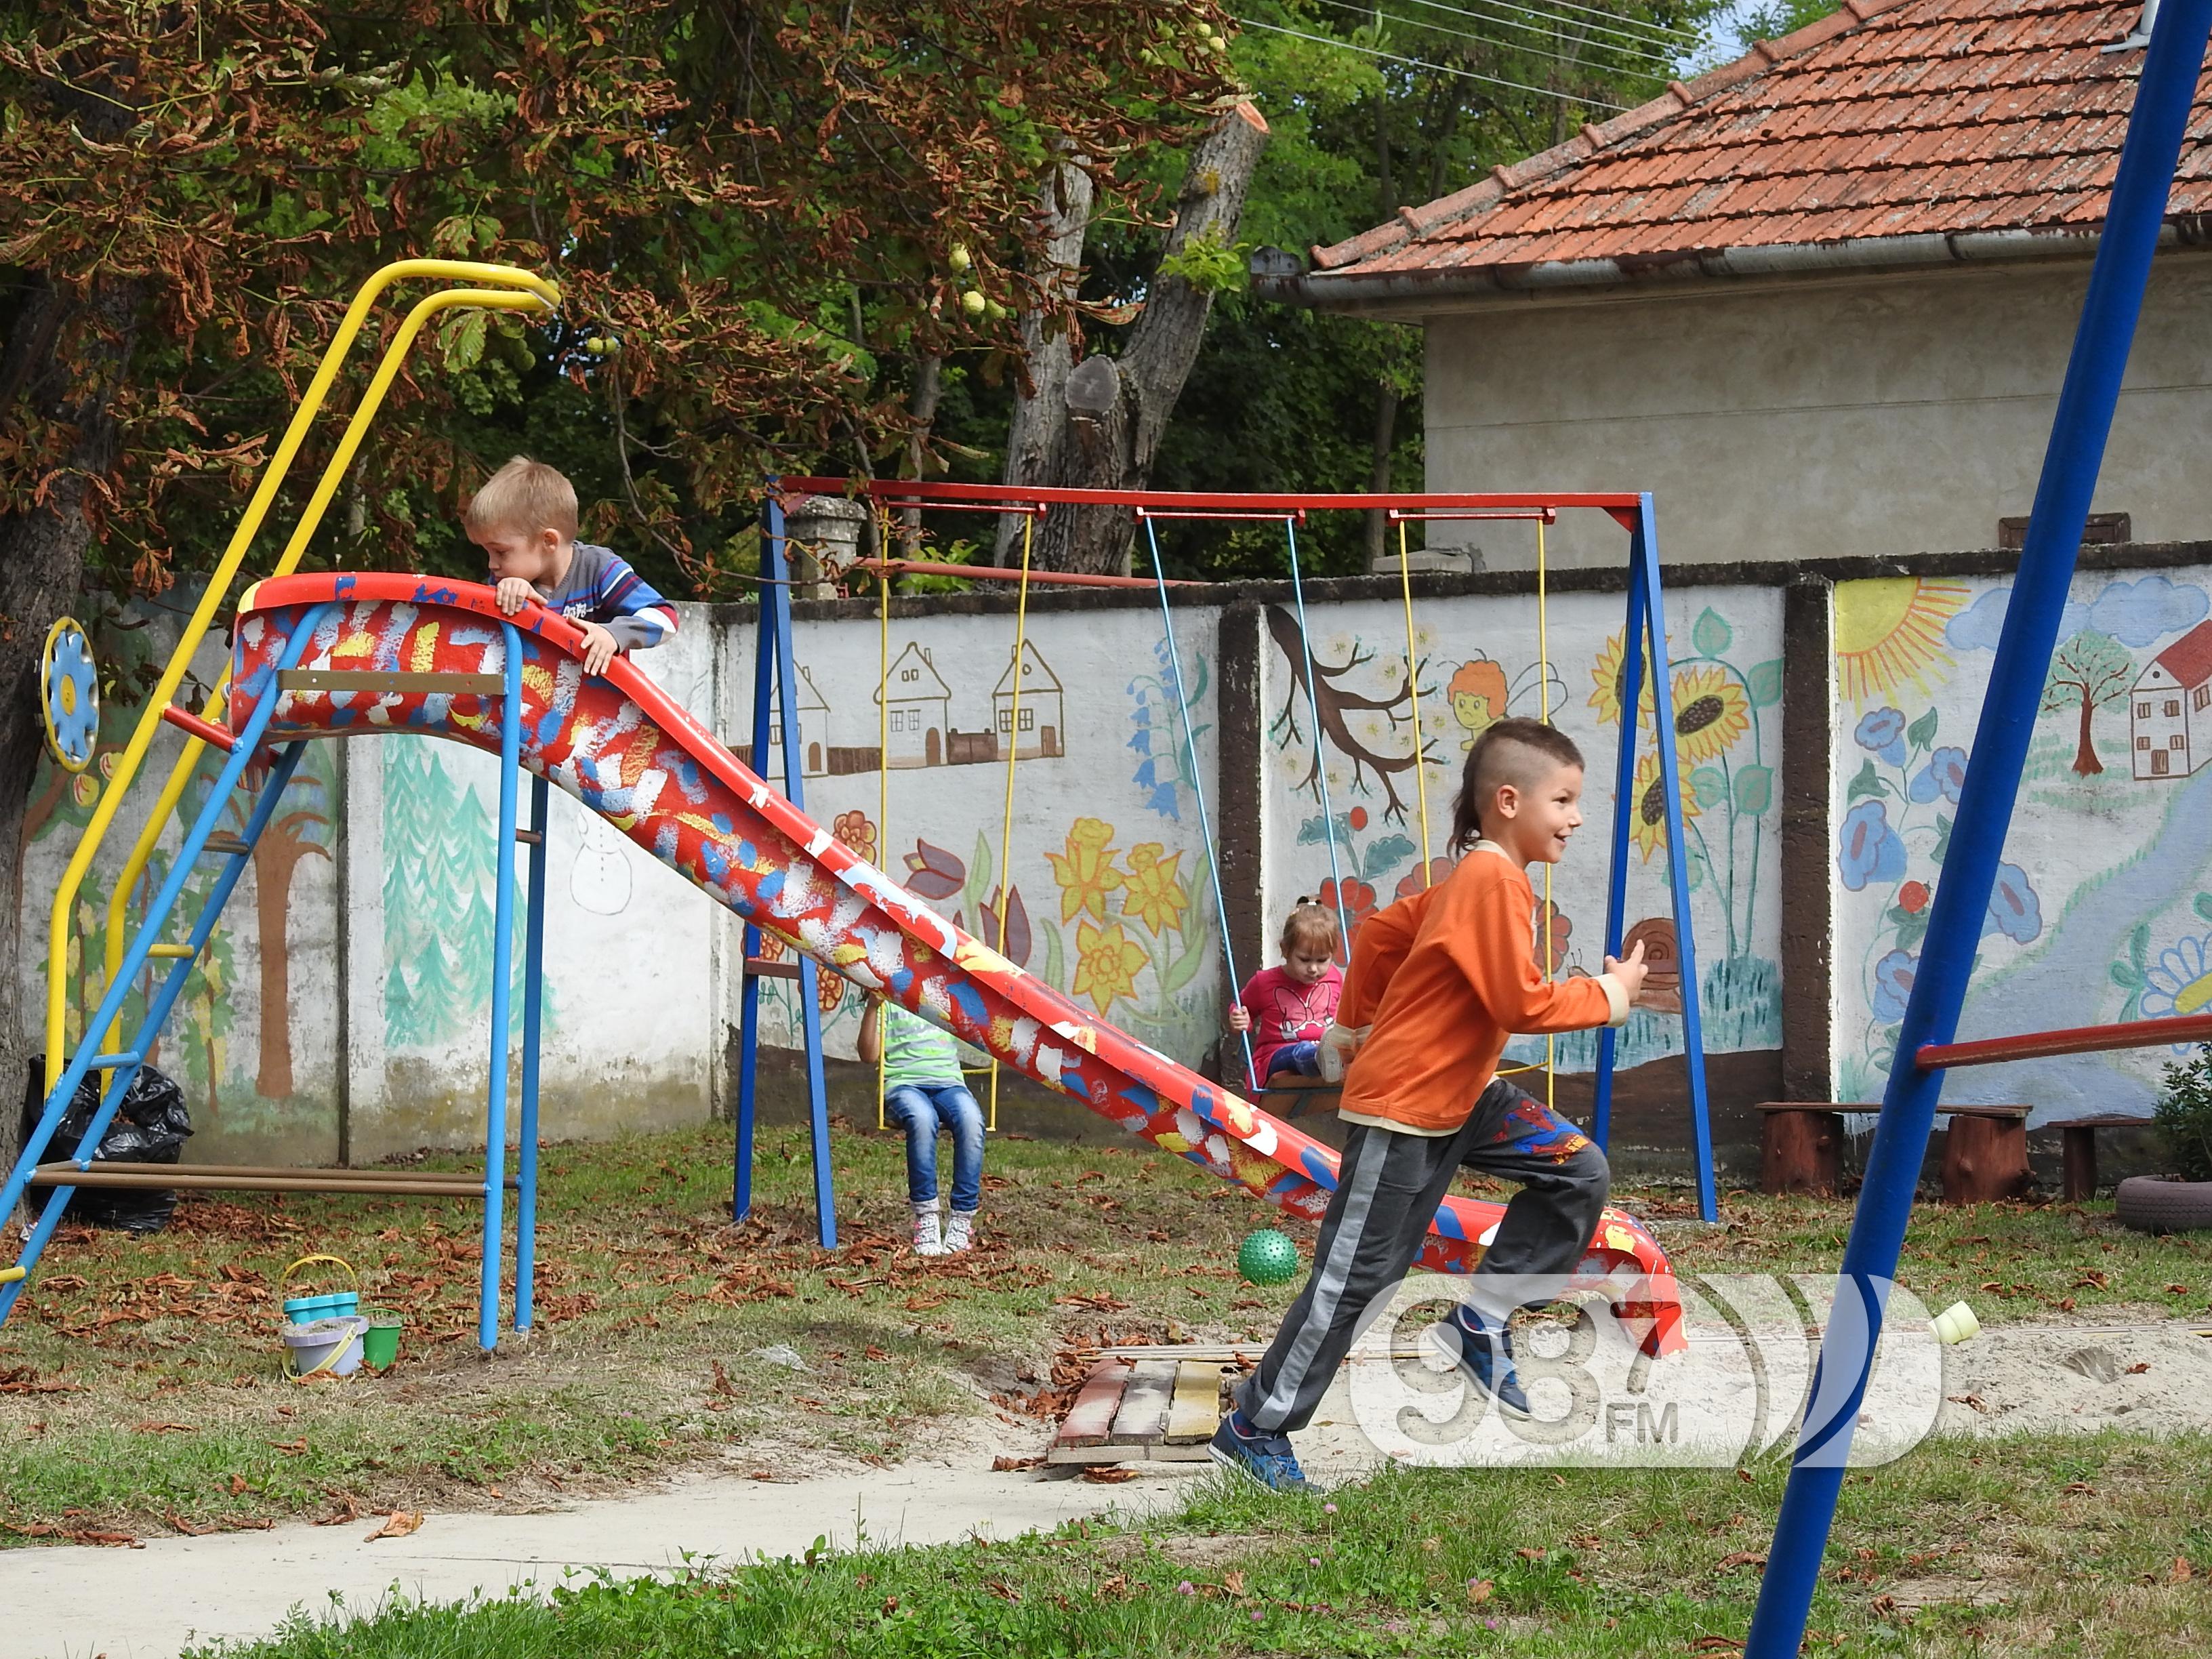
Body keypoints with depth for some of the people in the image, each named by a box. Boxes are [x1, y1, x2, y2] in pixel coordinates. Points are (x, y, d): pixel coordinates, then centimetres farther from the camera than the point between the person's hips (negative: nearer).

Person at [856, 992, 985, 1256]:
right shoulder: (888, 1001, 16)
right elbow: (869, 1055, 4)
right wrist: (873, 1006, -7)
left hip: (949, 1083, 2)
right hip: (903, 1084, -2)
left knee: (971, 1120, -34)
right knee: (922, 1119, -39)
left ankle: (961, 1221, -32)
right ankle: (926, 1221, -34)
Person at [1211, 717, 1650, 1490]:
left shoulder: (1477, 880, 8)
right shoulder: (1493, 883, -22)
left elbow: (1382, 931, 17)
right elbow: (1523, 1004, -26)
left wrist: (1354, 1025, 26)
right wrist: (1610, 994, -14)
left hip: (1462, 1093, 10)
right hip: (1402, 1107, -10)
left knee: (1579, 1173, 0)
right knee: (1356, 1276, -4)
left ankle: (1482, 1321, 7)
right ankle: (1255, 1427, 7)